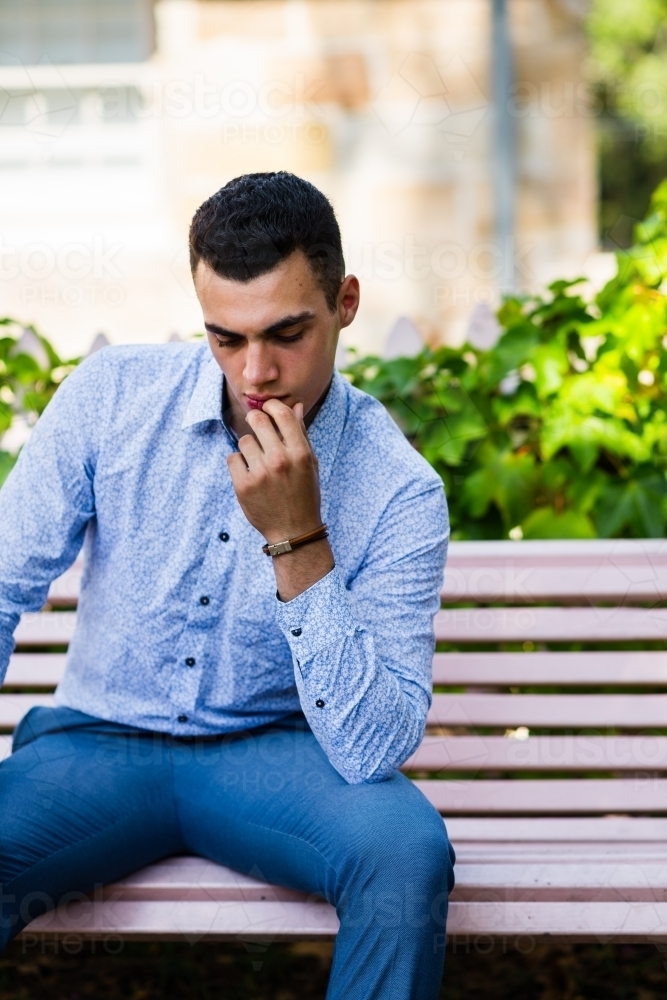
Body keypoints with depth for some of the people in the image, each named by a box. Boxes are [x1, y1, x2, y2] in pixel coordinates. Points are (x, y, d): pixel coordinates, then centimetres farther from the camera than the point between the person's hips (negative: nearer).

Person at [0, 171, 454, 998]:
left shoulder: (399, 493, -14)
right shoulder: (110, 396, -8)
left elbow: (373, 750, -20)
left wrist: (297, 540, -28)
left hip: (274, 751, -1)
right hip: (99, 742, 1)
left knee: (409, 852, -31)